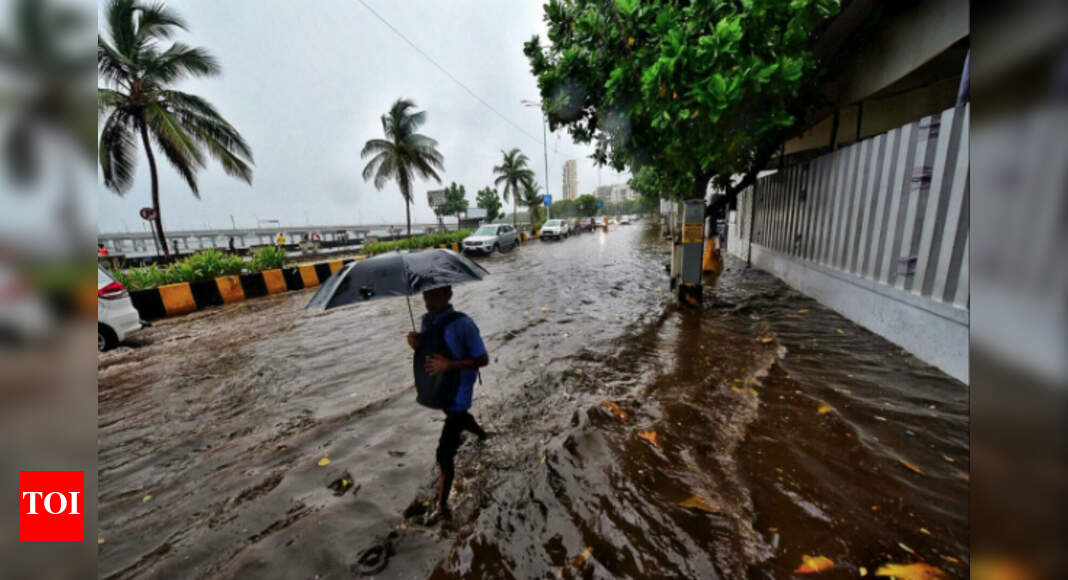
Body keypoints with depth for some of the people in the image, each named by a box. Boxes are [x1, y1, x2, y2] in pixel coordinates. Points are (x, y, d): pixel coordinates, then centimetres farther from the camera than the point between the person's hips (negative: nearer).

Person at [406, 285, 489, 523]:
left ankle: (442, 507, 20)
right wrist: (415, 341, -13)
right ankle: (480, 432, 69)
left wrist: (449, 365, -32)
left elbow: (483, 359, -21)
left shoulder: (462, 324, -26)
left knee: (444, 455, -2)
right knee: (457, 417, 36)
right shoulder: (427, 320, -5)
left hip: (457, 394, -8)